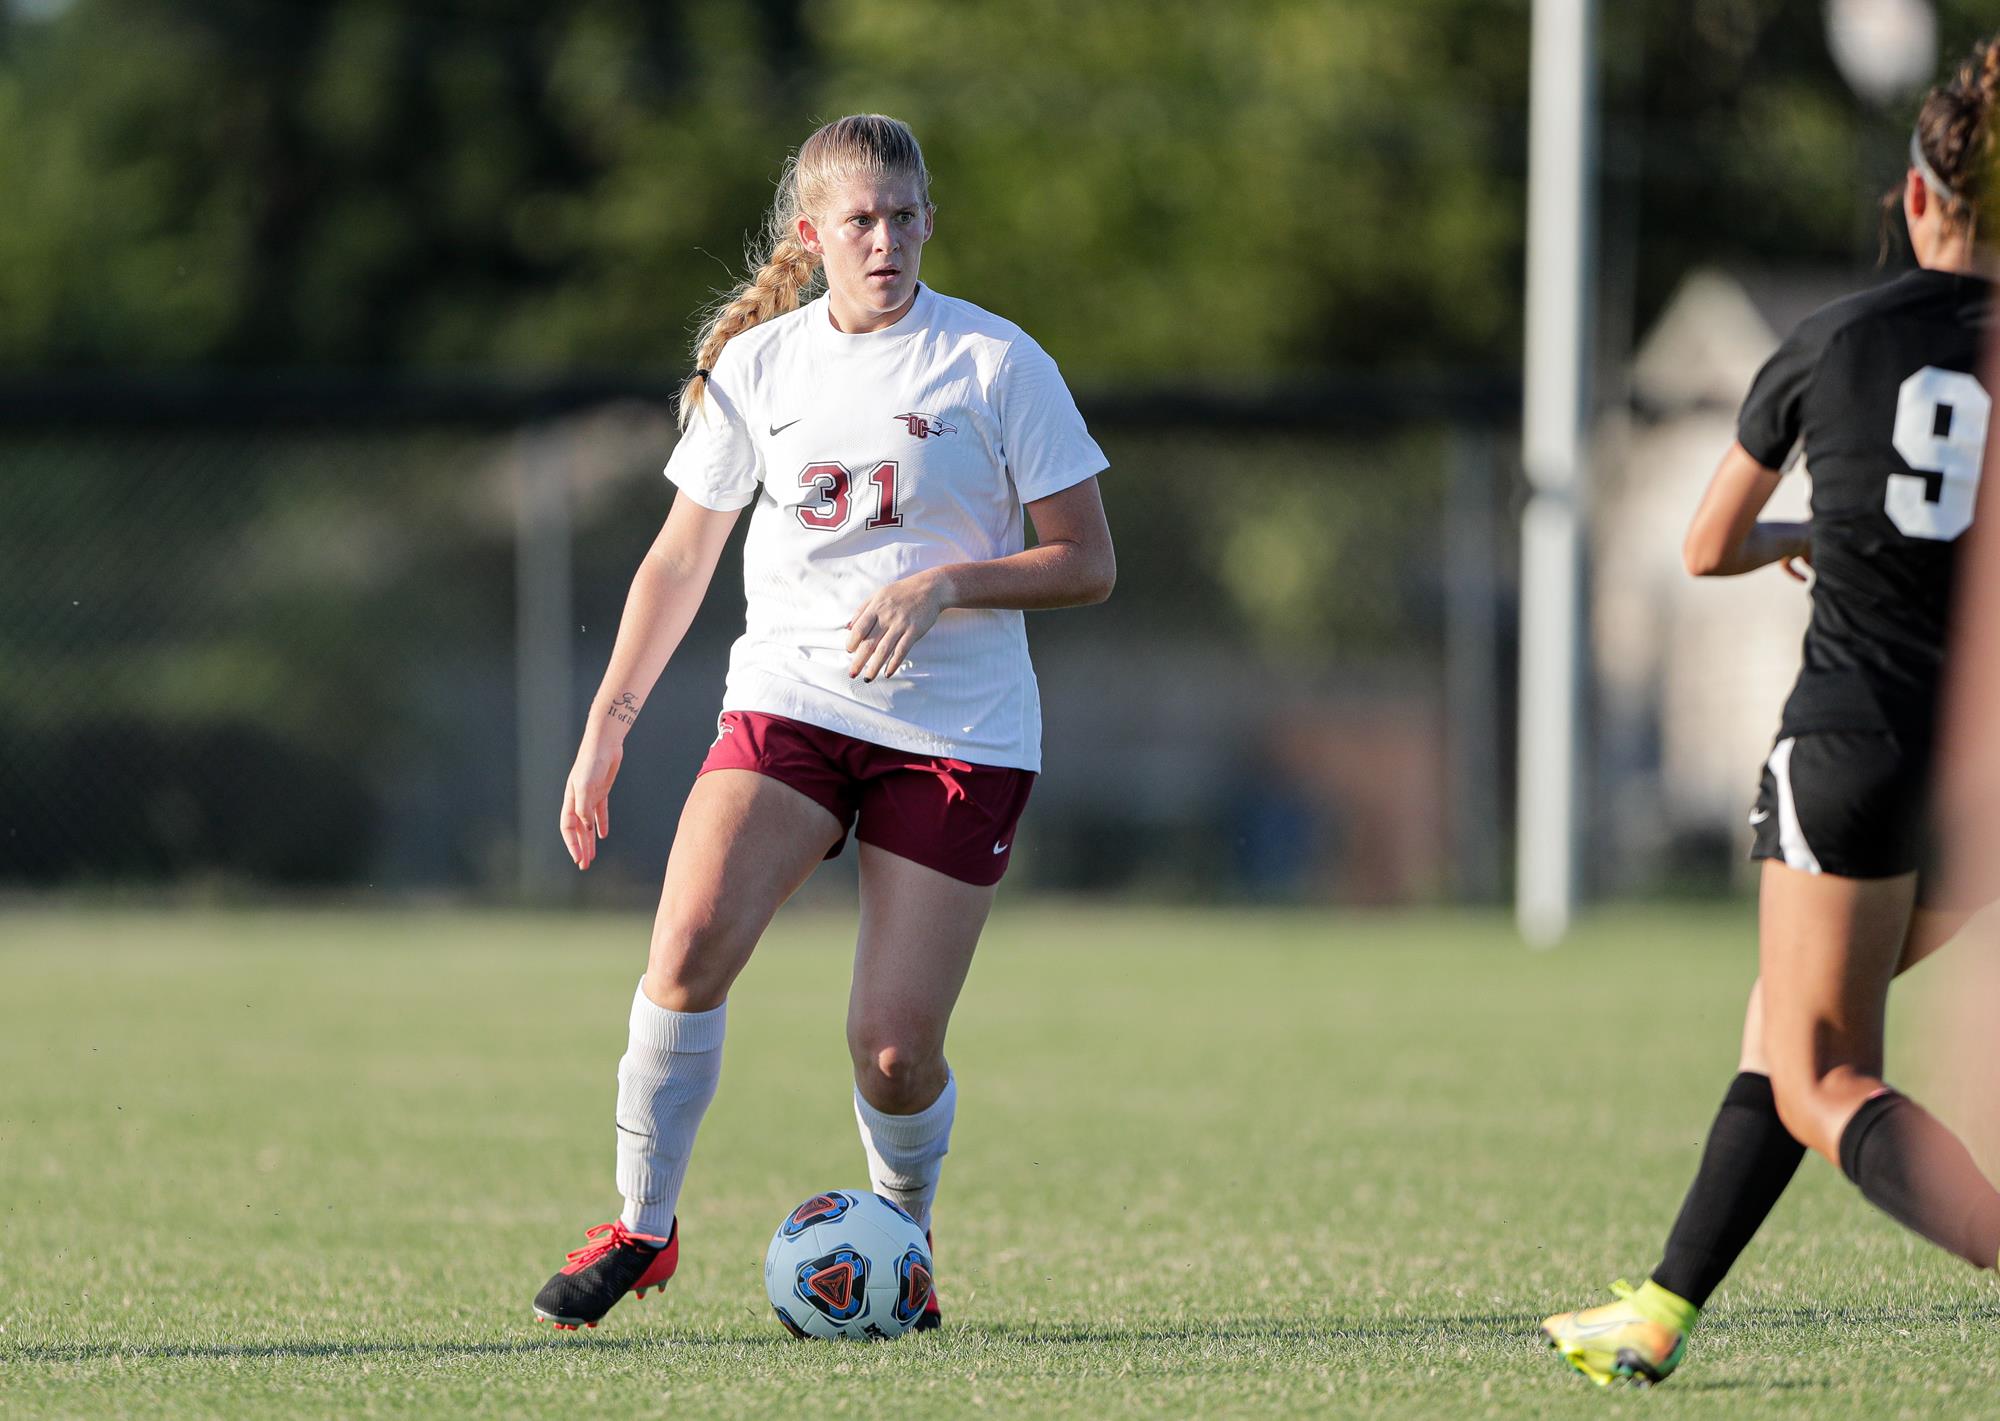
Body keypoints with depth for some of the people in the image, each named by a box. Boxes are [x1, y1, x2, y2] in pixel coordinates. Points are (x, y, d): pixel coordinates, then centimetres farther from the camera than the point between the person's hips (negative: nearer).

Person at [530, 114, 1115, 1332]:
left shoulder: (996, 362, -3)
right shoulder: (756, 365, 6)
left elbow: (1088, 565, -2)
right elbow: (681, 558, 15)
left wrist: (944, 584, -18)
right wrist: (608, 724, 8)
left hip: (958, 729, -2)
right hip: (790, 703, 2)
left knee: (896, 1048, -9)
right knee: (690, 940, -24)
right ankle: (643, 1226, -8)